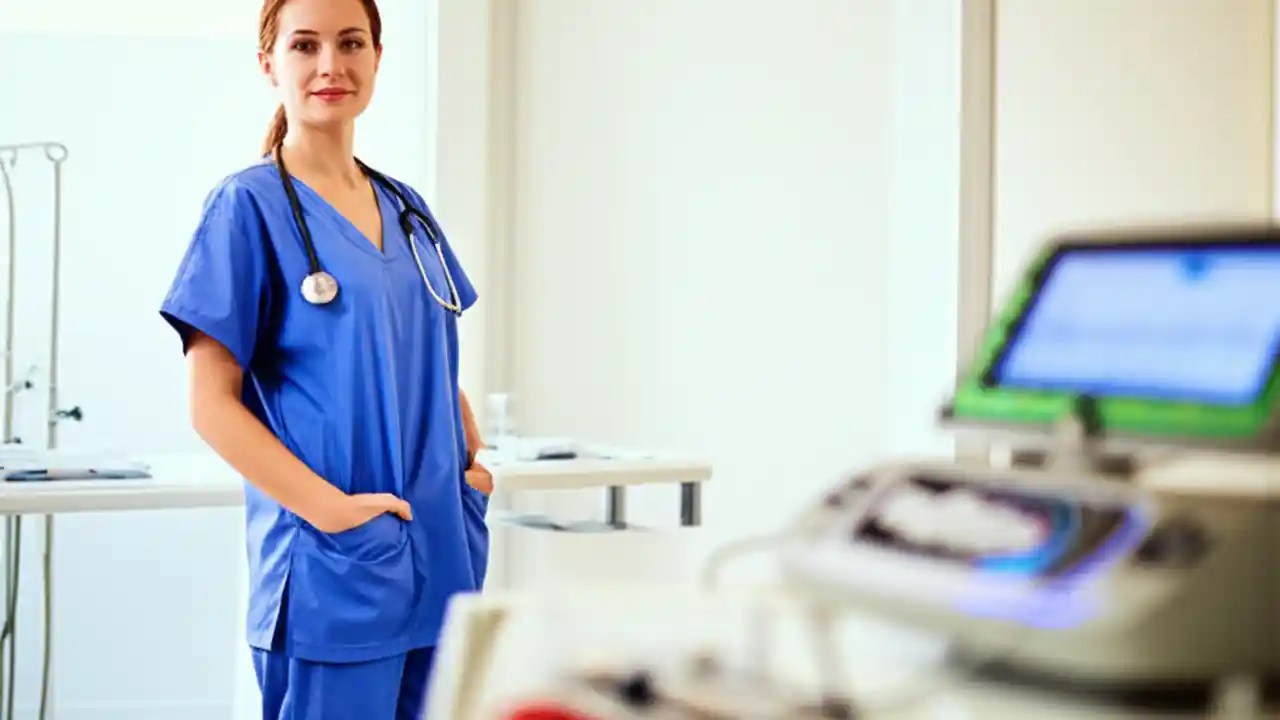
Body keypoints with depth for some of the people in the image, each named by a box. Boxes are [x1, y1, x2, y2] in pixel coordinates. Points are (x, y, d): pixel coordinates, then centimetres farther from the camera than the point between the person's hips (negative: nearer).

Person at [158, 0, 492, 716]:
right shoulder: (250, 205, -5)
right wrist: (327, 506, -19)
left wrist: (474, 462, 5)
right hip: (332, 574, -6)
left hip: (443, 558, 6)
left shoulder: (406, 209, 13)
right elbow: (213, 404, -9)